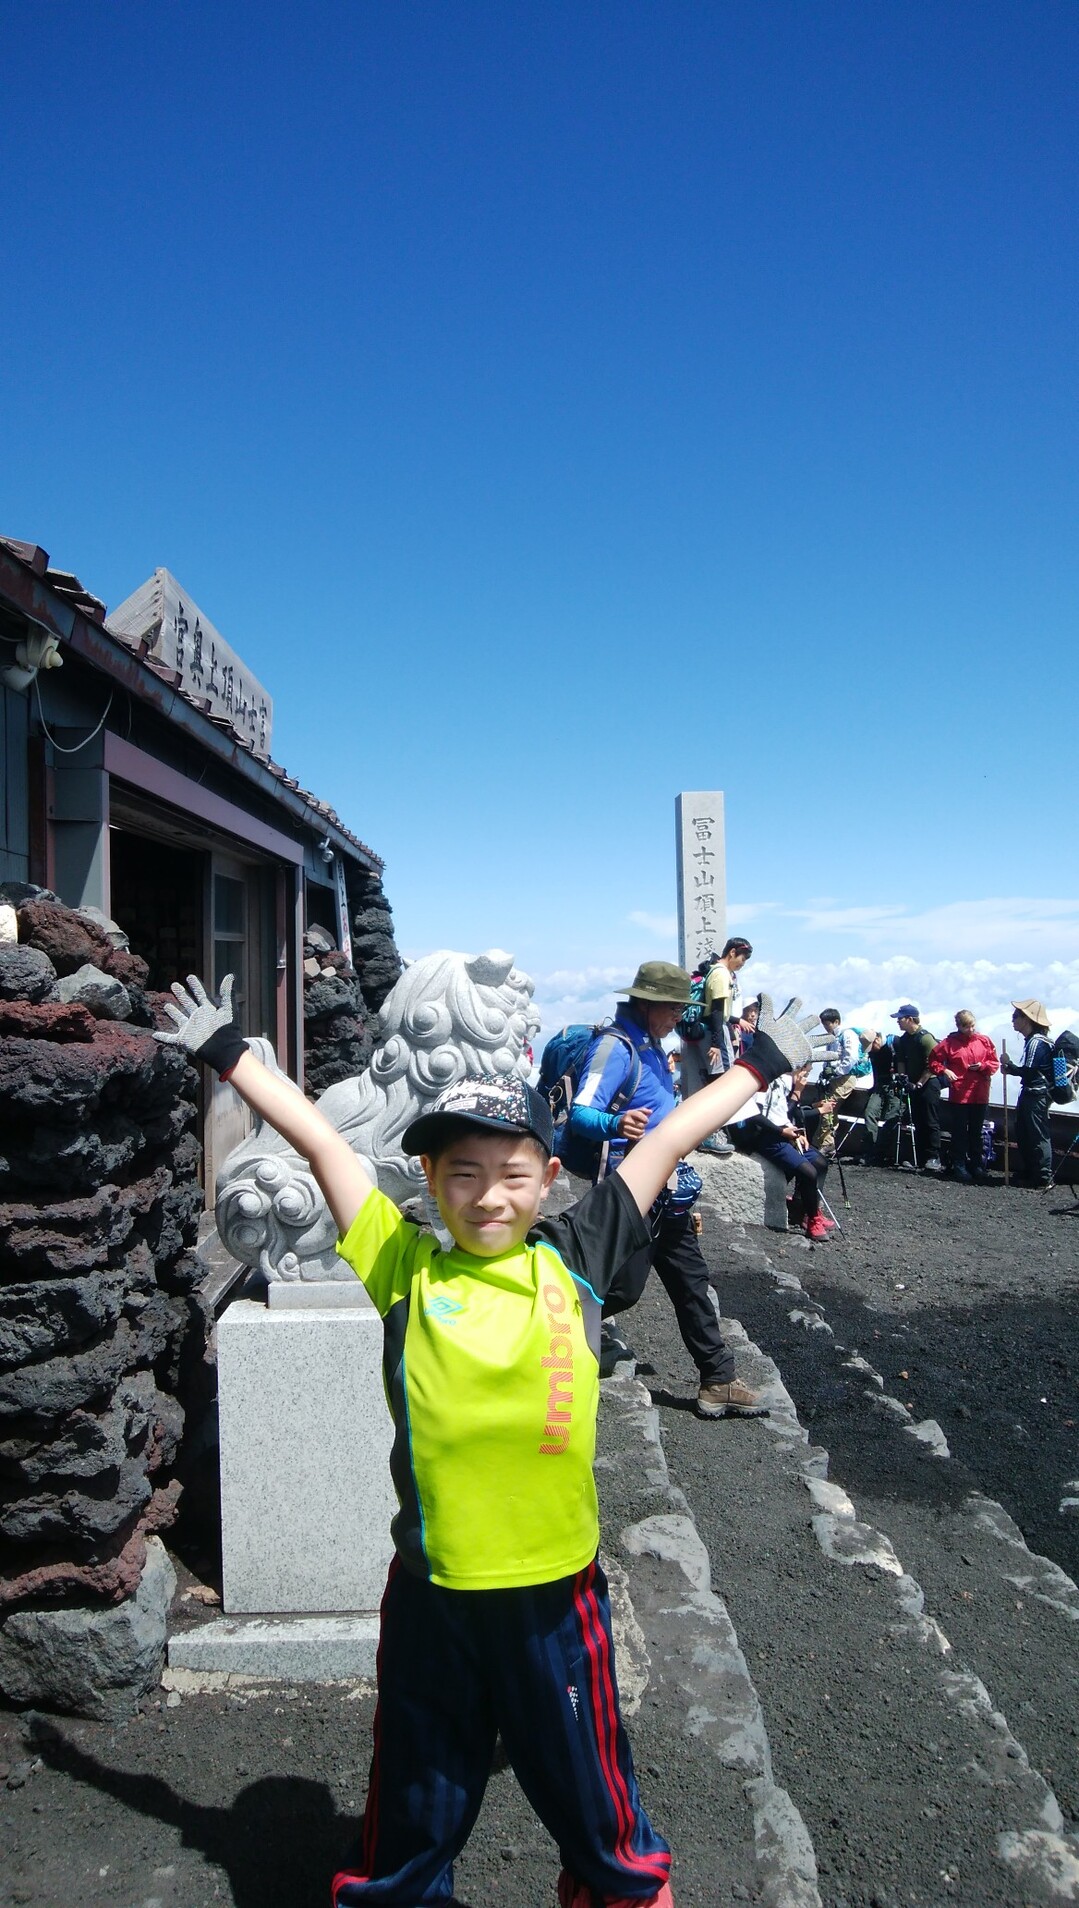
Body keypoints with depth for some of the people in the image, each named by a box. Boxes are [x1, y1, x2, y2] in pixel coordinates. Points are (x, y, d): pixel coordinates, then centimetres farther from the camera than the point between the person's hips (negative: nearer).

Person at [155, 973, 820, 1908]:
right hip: (430, 1588, 0)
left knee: (587, 1784, 21)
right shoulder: (406, 1270, -6)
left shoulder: (573, 1262, -5)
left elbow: (668, 1139, -1)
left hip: (554, 1585, 0)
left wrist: (760, 1063, 8)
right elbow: (318, 1138, -3)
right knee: (417, 1797, 21)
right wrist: (226, 1049, 4)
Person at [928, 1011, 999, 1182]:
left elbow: (994, 1063, 9)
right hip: (959, 1095, -3)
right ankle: (959, 1166, 9)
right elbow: (933, 1060, 3)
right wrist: (944, 1071, -13)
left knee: (976, 1131, 12)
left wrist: (982, 1066, -9)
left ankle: (976, 1165, 22)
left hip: (980, 1095, 3)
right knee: (959, 1131, 2)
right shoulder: (950, 1042, -2)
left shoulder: (984, 1040, 5)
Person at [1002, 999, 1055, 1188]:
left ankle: (1043, 1177, 2)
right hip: (1030, 1094, 10)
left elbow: (1028, 1071, -23)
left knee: (1038, 1136, -4)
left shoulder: (1036, 1042, -18)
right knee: (1023, 1134, 16)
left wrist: (1009, 1064, -10)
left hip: (1036, 1096, -10)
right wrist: (1010, 1068, 2)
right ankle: (1026, 1173, 25)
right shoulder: (1032, 1040, 13)